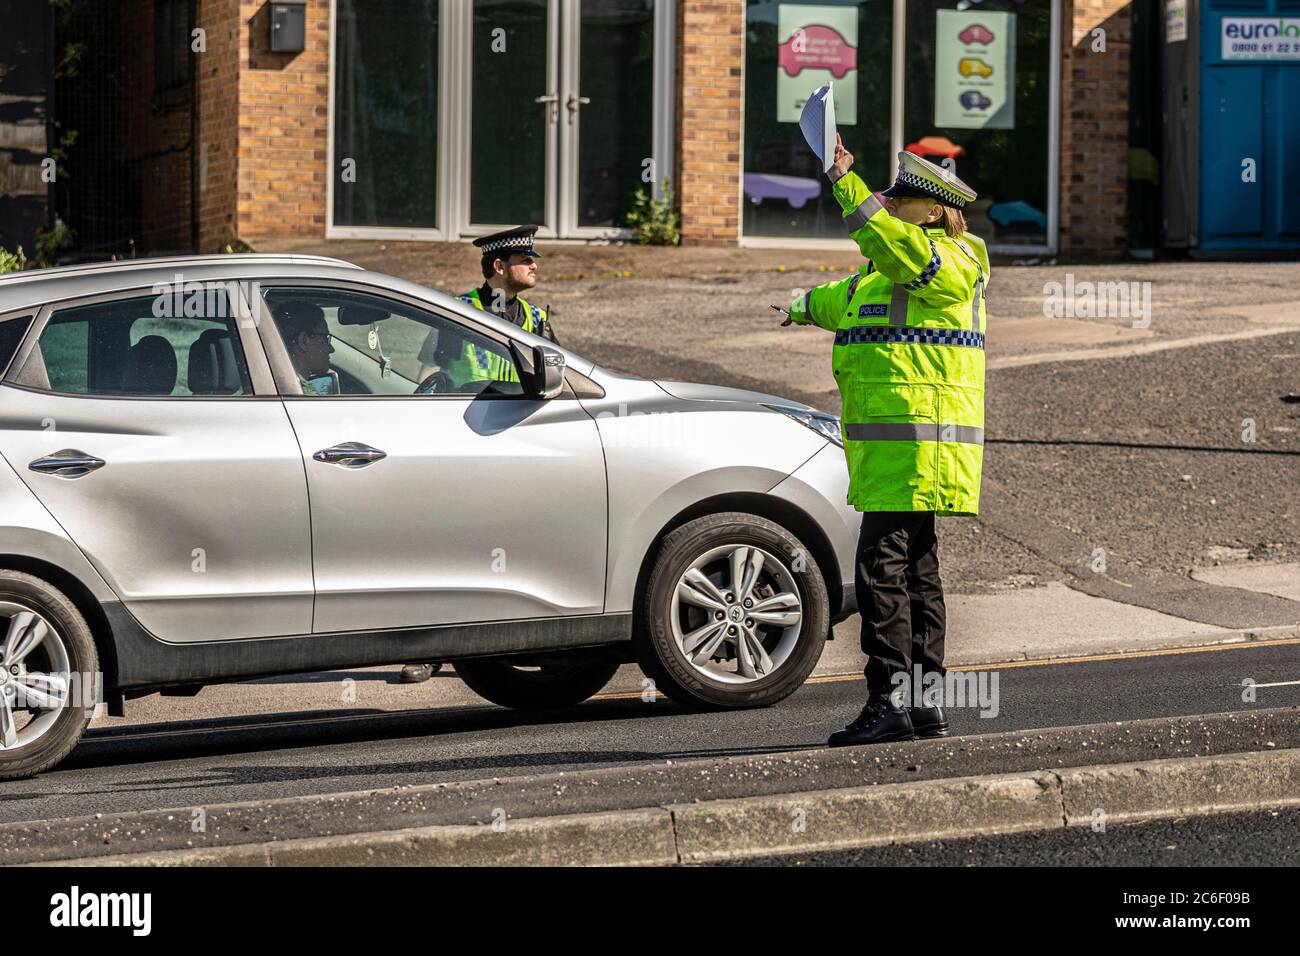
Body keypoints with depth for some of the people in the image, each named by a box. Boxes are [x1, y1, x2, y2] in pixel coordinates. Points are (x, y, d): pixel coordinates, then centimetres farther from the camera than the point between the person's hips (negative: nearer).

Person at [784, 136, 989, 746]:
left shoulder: (951, 261, -9)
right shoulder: (885, 274, 22)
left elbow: (895, 246, -30)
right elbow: (848, 300, 44)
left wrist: (847, 185, -34)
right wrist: (806, 306, 62)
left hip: (918, 441, -11)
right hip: (891, 445, 11)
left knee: (882, 566, -14)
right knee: (916, 570, 10)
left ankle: (889, 702, -15)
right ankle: (925, 701, 13)